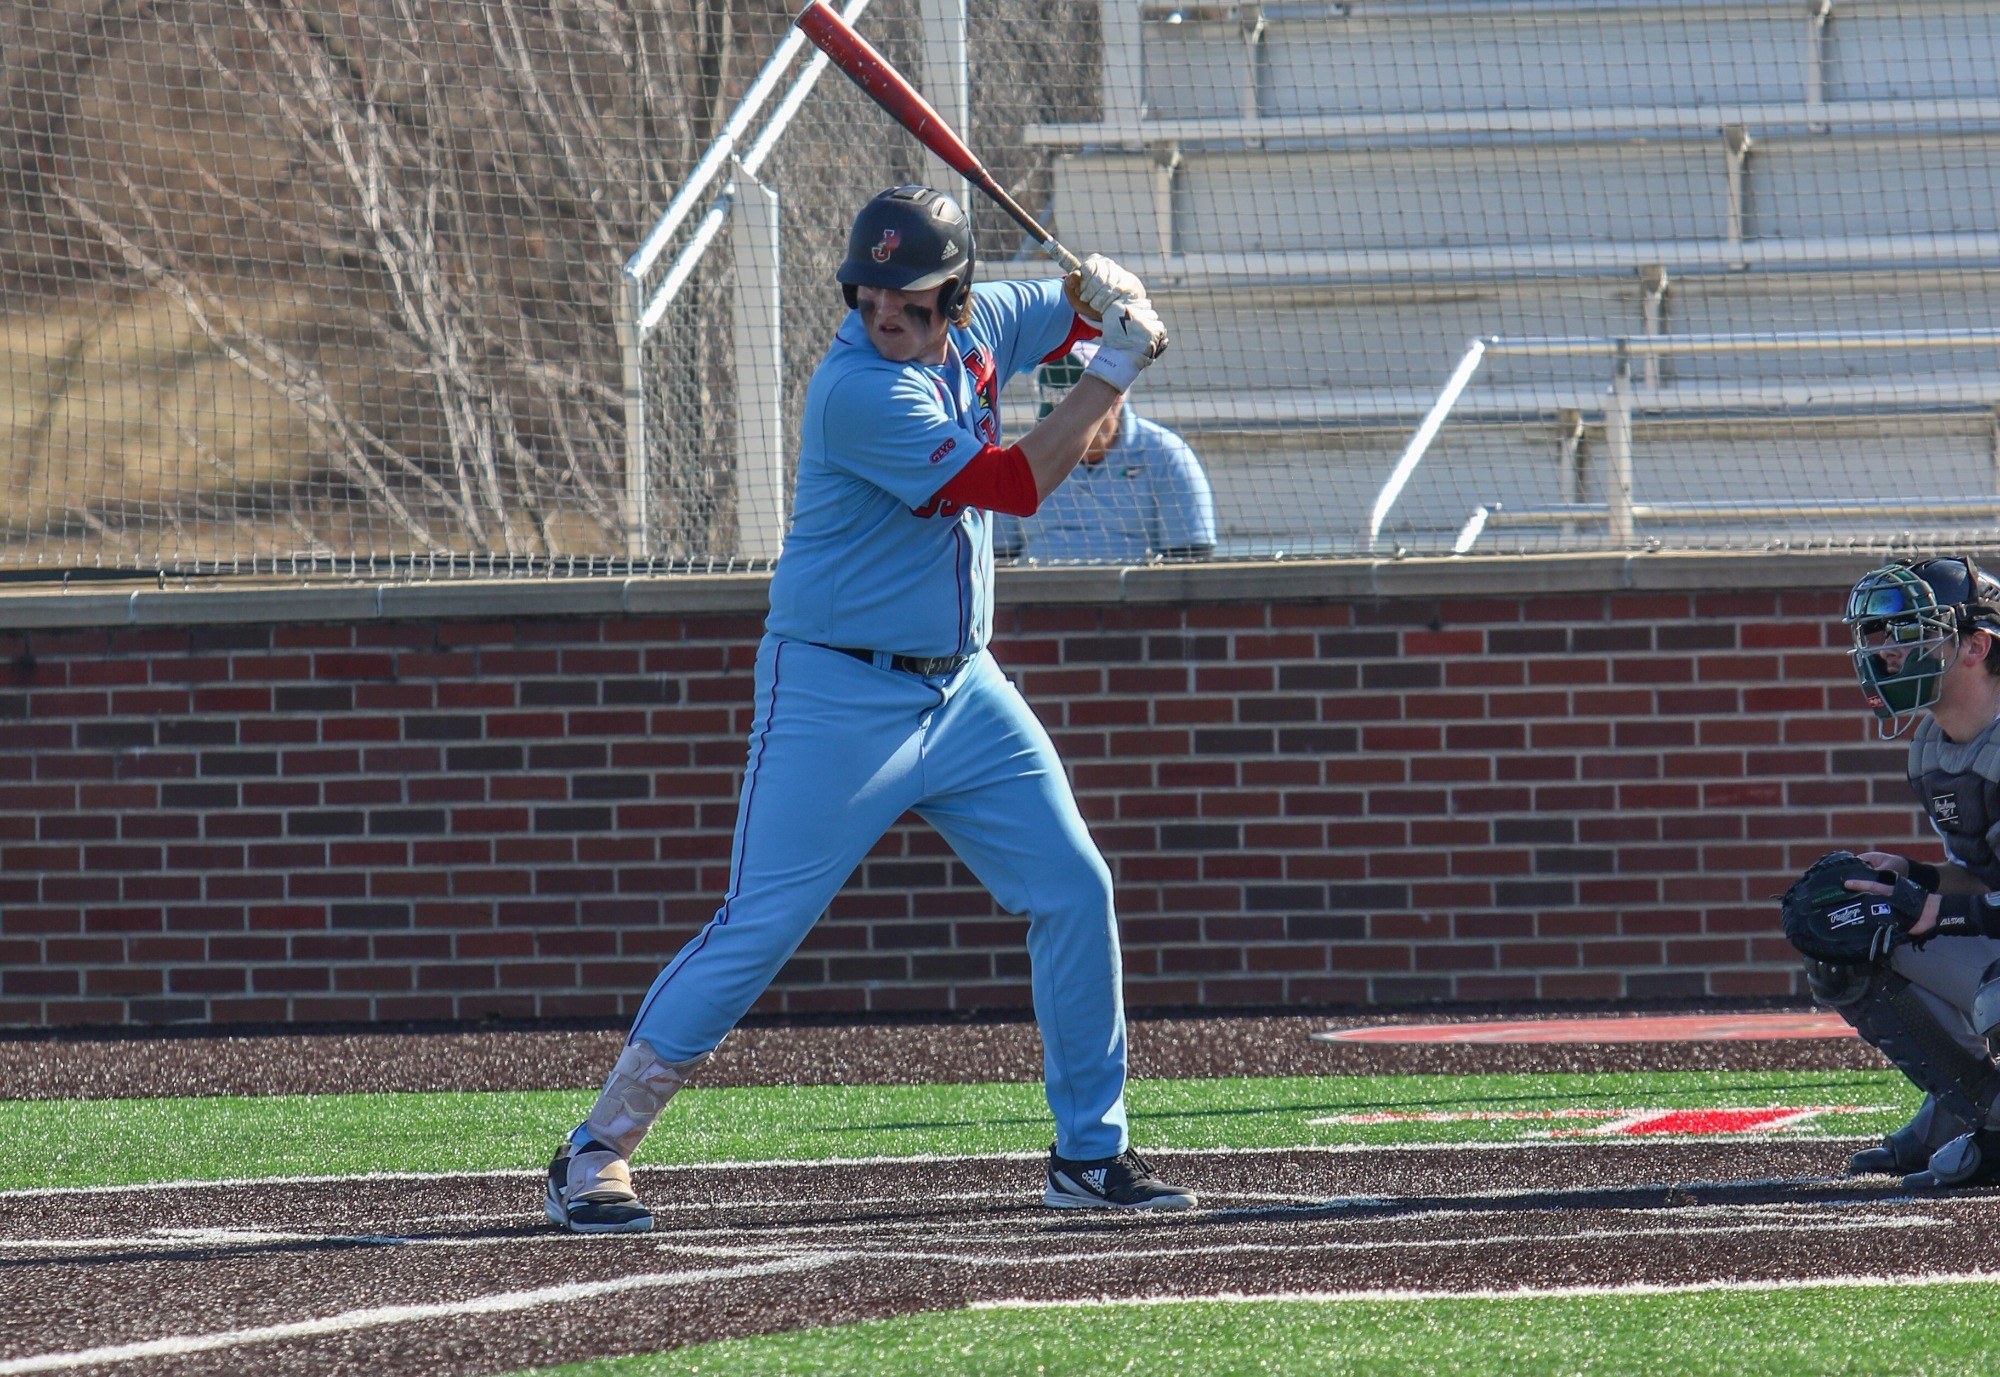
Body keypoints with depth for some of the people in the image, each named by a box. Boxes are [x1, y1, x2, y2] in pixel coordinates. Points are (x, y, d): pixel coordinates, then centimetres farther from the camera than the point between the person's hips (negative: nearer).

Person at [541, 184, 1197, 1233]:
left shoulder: (977, 329, 2)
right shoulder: (861, 389, -22)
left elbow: (1081, 312, 20)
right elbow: (1012, 485, -24)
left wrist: (1119, 306, -4)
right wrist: (1111, 373, -20)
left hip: (961, 692, 7)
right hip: (836, 697, -7)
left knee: (1073, 891, 2)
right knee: (757, 928, -10)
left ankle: (1090, 1153, 13)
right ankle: (593, 1156, -5)